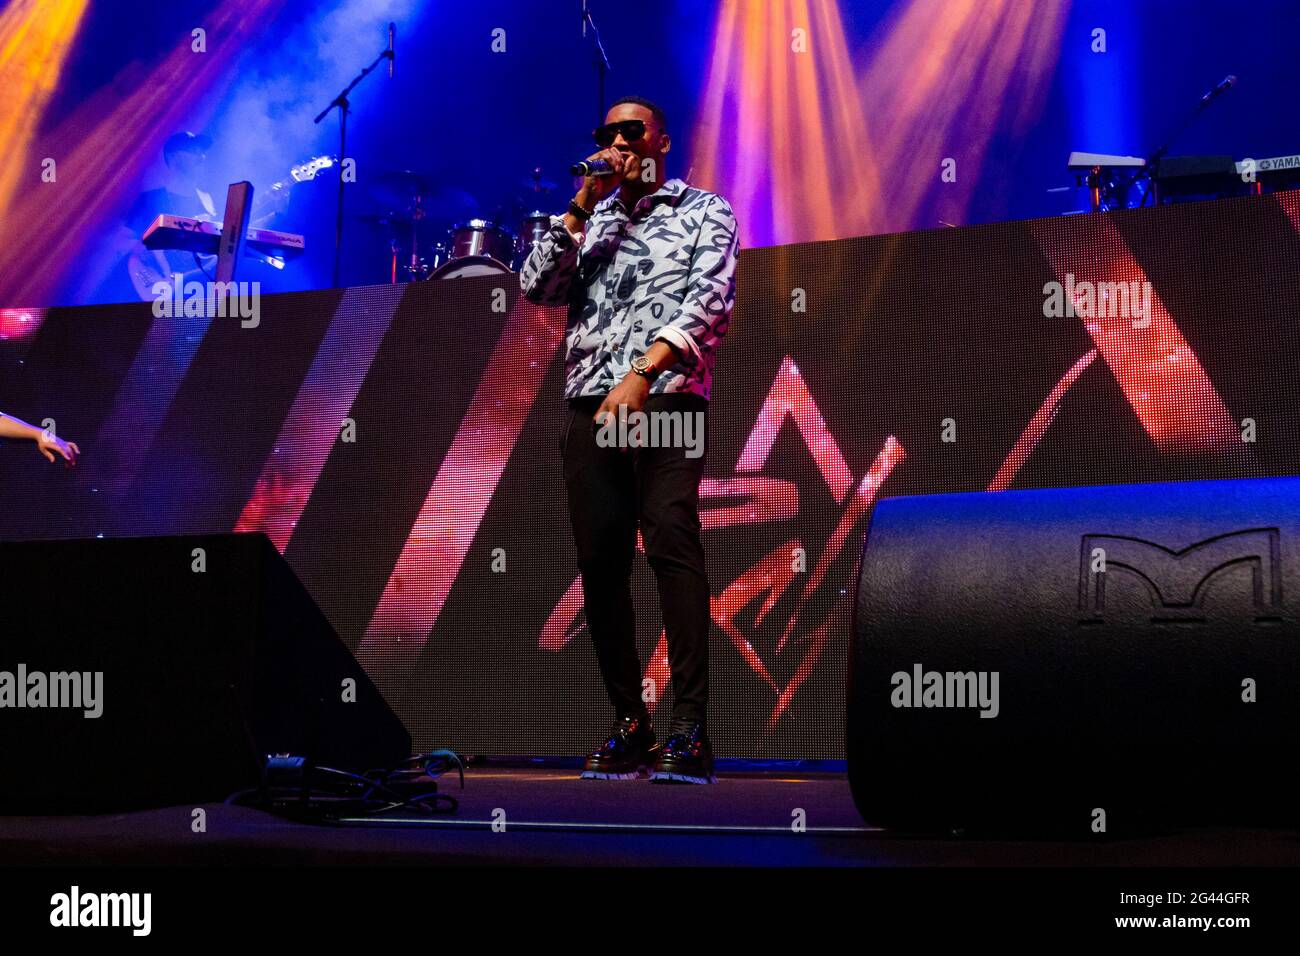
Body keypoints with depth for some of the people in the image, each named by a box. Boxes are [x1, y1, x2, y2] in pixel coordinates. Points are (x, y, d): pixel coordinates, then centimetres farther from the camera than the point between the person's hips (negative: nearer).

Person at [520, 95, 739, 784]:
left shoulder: (704, 211, 11)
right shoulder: (589, 222, 24)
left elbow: (711, 303, -3)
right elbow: (538, 288, 11)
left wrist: (642, 374, -15)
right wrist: (581, 208, 5)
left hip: (667, 399, -4)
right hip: (590, 405, 5)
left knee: (671, 540, -21)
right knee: (600, 560, -2)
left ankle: (689, 731, -25)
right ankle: (628, 725, 4)